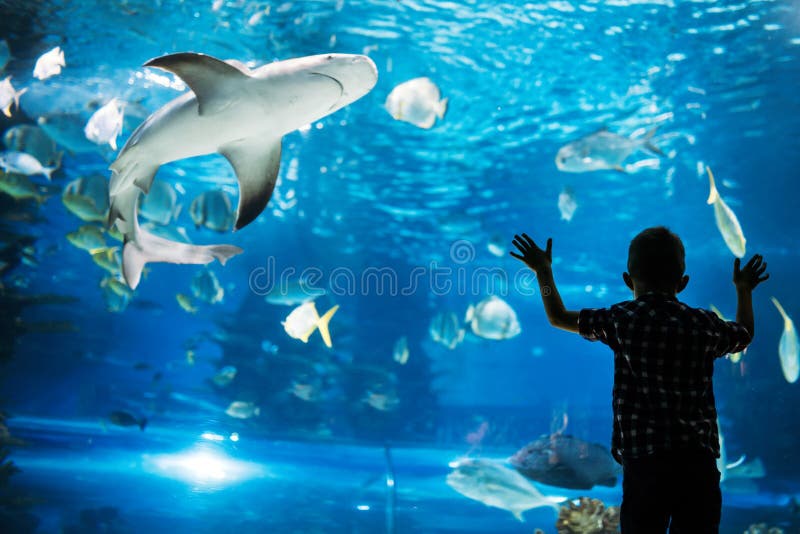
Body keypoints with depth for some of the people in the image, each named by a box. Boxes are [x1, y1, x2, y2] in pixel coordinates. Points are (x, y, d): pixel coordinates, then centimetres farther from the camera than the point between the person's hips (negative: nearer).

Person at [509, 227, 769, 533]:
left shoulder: (621, 320, -1)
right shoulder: (705, 324, 5)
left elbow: (558, 317, 11)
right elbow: (745, 335, 28)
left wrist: (543, 271, 26)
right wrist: (744, 290, 46)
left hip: (644, 461, -2)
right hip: (699, 461, 2)